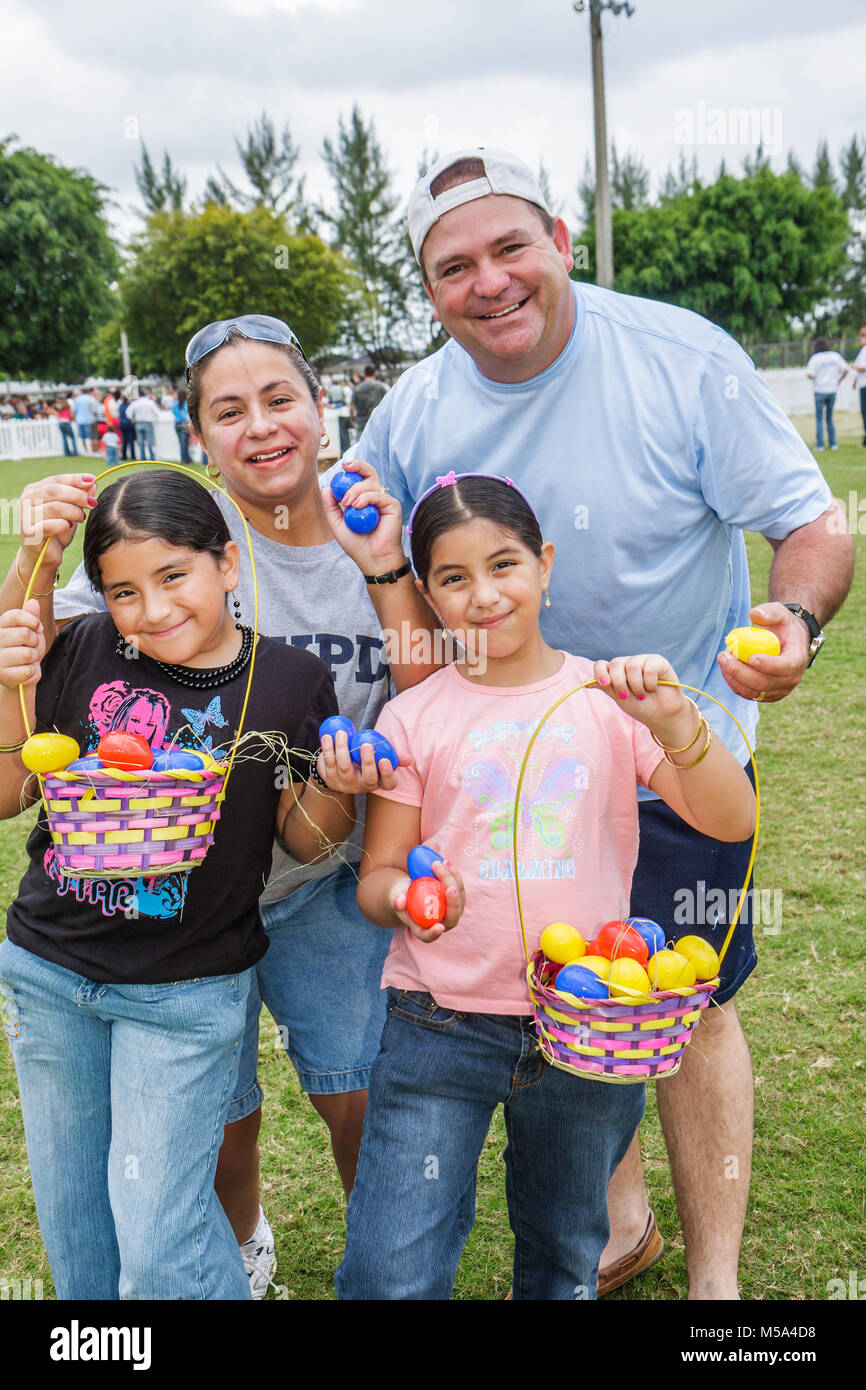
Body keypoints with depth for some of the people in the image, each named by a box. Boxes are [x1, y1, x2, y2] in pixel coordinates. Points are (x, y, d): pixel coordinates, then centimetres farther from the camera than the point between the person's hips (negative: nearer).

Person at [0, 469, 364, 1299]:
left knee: (158, 1244, 1)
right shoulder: (85, 653, -8)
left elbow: (302, 841, -1)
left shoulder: (291, 682, -11)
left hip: (187, 990, -3)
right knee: (71, 1222, 20)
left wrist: (336, 786, -22)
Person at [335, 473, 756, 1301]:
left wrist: (672, 722, -25)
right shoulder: (413, 719, -2)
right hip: (440, 1028, -1)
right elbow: (376, 877, 2)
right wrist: (406, 899, -21)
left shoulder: (607, 699, -1)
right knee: (391, 1276, -2)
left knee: (566, 1265, 20)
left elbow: (730, 822, -9)